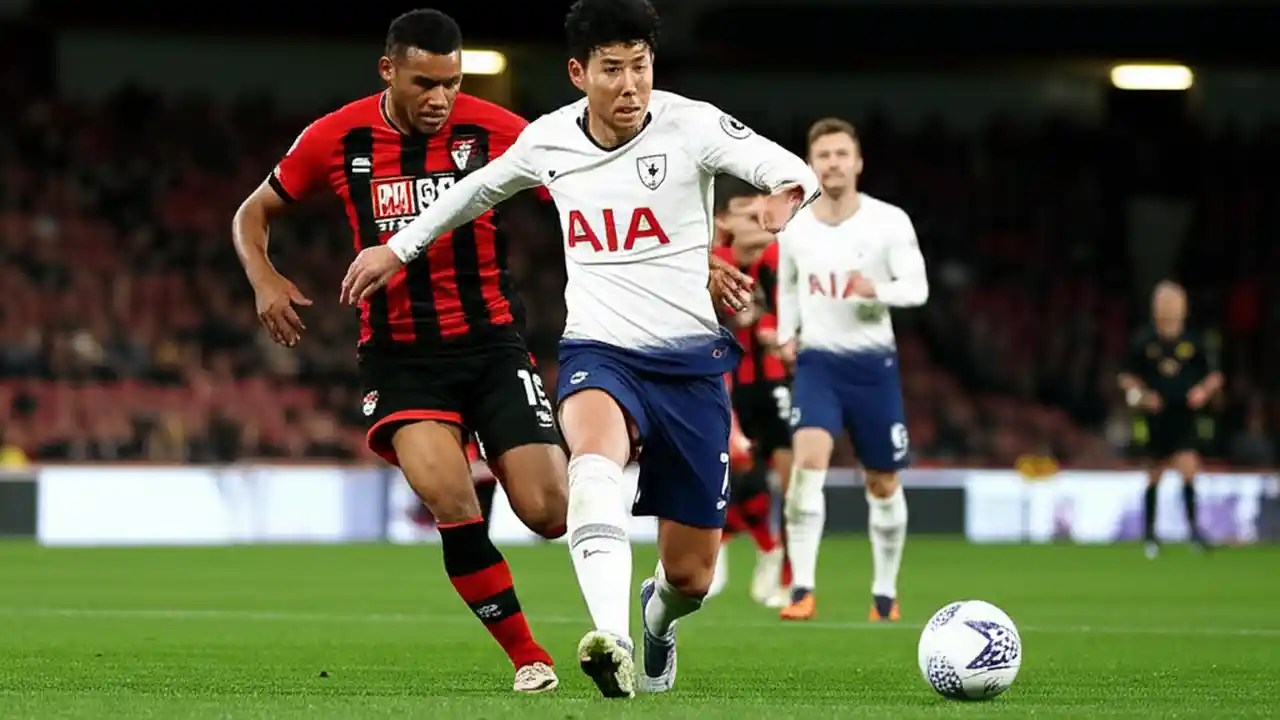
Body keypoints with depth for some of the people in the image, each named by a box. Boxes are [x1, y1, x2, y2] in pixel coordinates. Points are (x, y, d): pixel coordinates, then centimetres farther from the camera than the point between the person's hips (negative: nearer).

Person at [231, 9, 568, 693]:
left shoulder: (493, 130, -7)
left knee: (549, 514, -10)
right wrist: (264, 279, -9)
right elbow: (254, 212, 10)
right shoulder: (337, 139, -3)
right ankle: (526, 655, -7)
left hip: (490, 342, 0)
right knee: (450, 501, -24)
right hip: (398, 355, 0)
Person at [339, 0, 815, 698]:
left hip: (691, 359, -1)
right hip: (599, 352, 1)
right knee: (595, 454, -38)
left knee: (689, 574, 5)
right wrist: (400, 247, 28)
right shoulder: (548, 140, 1)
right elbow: (482, 186, 23)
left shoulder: (691, 124, -9)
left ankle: (657, 618, 45)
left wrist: (785, 194, -48)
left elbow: (792, 171, -24)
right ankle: (610, 642, -53)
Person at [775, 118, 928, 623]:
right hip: (817, 360, 0)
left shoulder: (889, 222, -6)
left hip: (873, 363, 0)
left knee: (883, 484, 8)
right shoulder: (793, 227, 3)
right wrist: (787, 334, 9)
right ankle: (802, 590, -25)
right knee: (808, 461, -22)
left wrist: (877, 289, -30)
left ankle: (885, 593, 26)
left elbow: (917, 288, -11)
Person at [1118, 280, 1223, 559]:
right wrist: (1141, 395, -10)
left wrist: (1204, 390, -11)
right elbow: (1127, 377, 7)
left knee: (1188, 468, -17)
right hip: (1155, 416, 1)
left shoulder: (1194, 340, 0)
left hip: (1184, 417, -1)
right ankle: (1149, 532, 25)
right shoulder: (1143, 340, -1)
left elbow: (1215, 375, 9)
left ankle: (1193, 528, -11)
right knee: (1154, 475, 9)